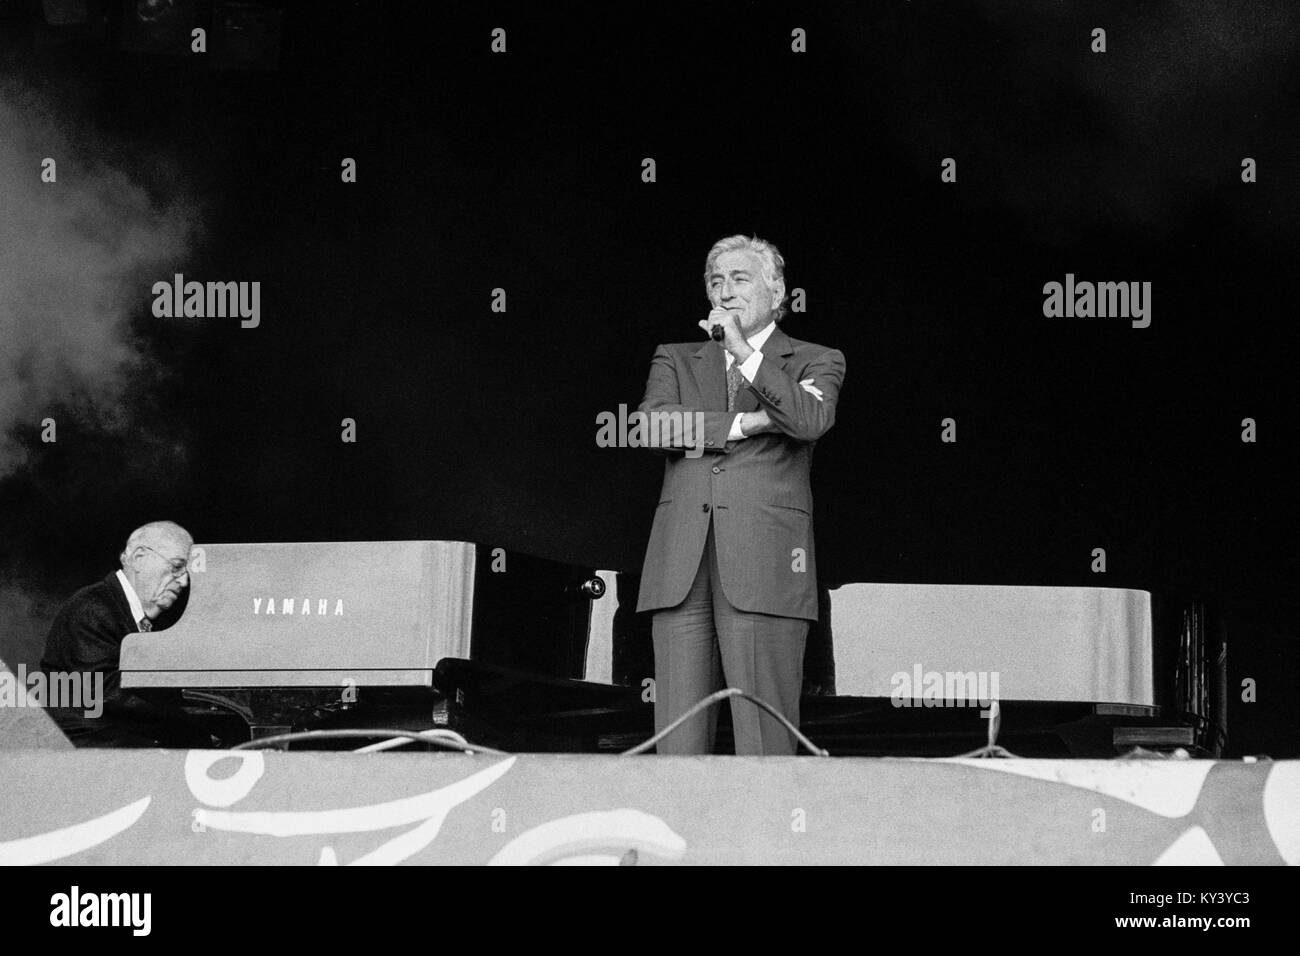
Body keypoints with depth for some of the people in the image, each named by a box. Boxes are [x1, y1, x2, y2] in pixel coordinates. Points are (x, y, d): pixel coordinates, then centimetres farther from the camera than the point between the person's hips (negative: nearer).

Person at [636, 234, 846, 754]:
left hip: (763, 569, -3)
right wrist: (745, 423, -5)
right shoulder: (676, 359, 22)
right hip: (681, 569, 3)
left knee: (764, 743, -9)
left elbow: (810, 420, -9)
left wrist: (745, 352, -10)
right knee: (679, 741, -3)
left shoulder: (816, 362, 14)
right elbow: (652, 425, 2)